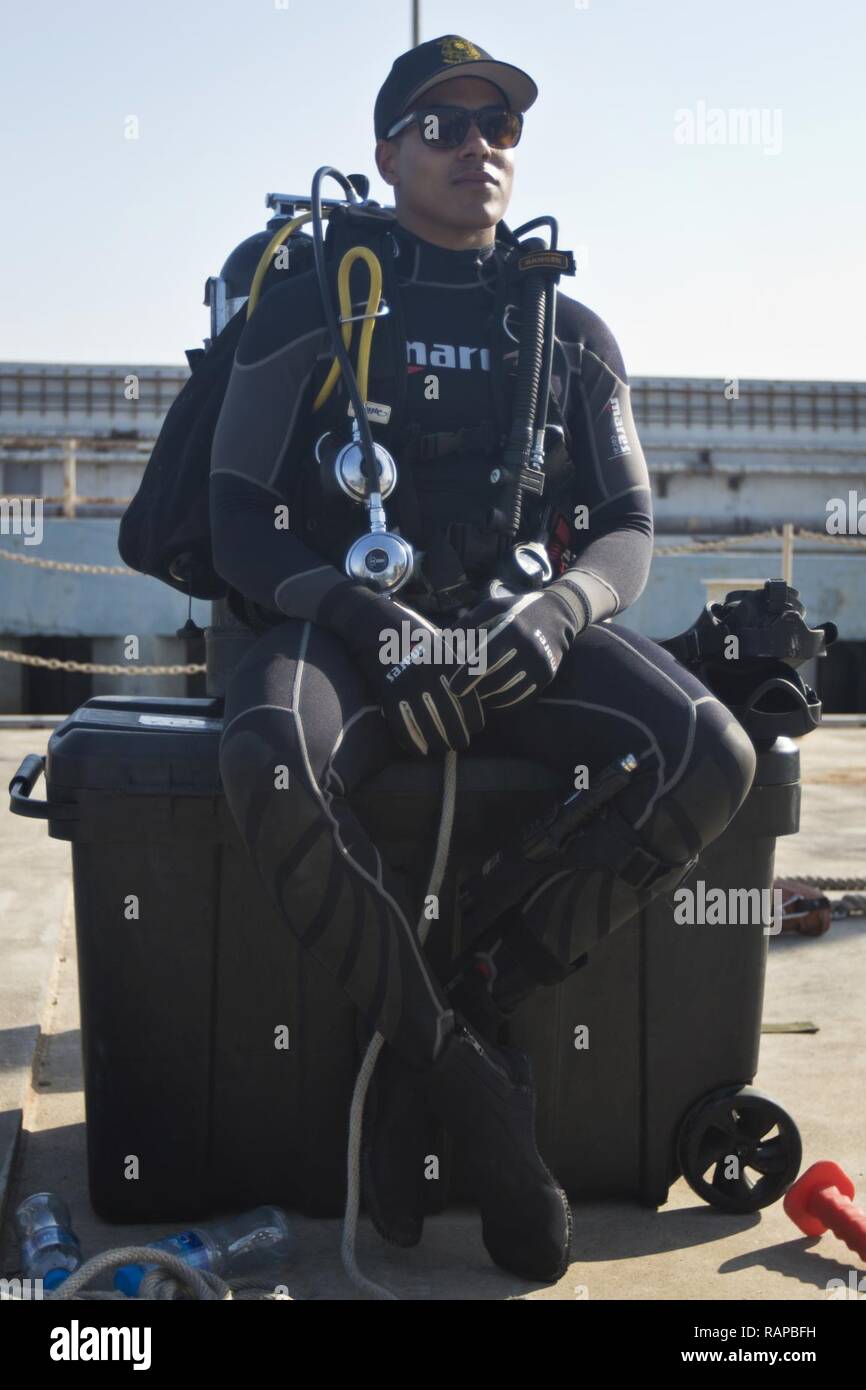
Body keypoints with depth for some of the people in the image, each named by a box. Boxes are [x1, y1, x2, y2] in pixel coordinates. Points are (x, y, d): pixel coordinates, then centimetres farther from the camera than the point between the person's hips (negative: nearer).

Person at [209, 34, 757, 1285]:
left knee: (711, 759, -27)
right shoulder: (308, 306, 7)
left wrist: (559, 611, -14)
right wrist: (371, 622, -19)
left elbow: (626, 528, 11)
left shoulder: (572, 332, 16)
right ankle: (474, 1089, -19)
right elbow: (242, 522, 0)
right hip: (346, 620, -2)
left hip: (515, 626, 3)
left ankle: (426, 1044, -17)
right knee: (273, 764, -38)